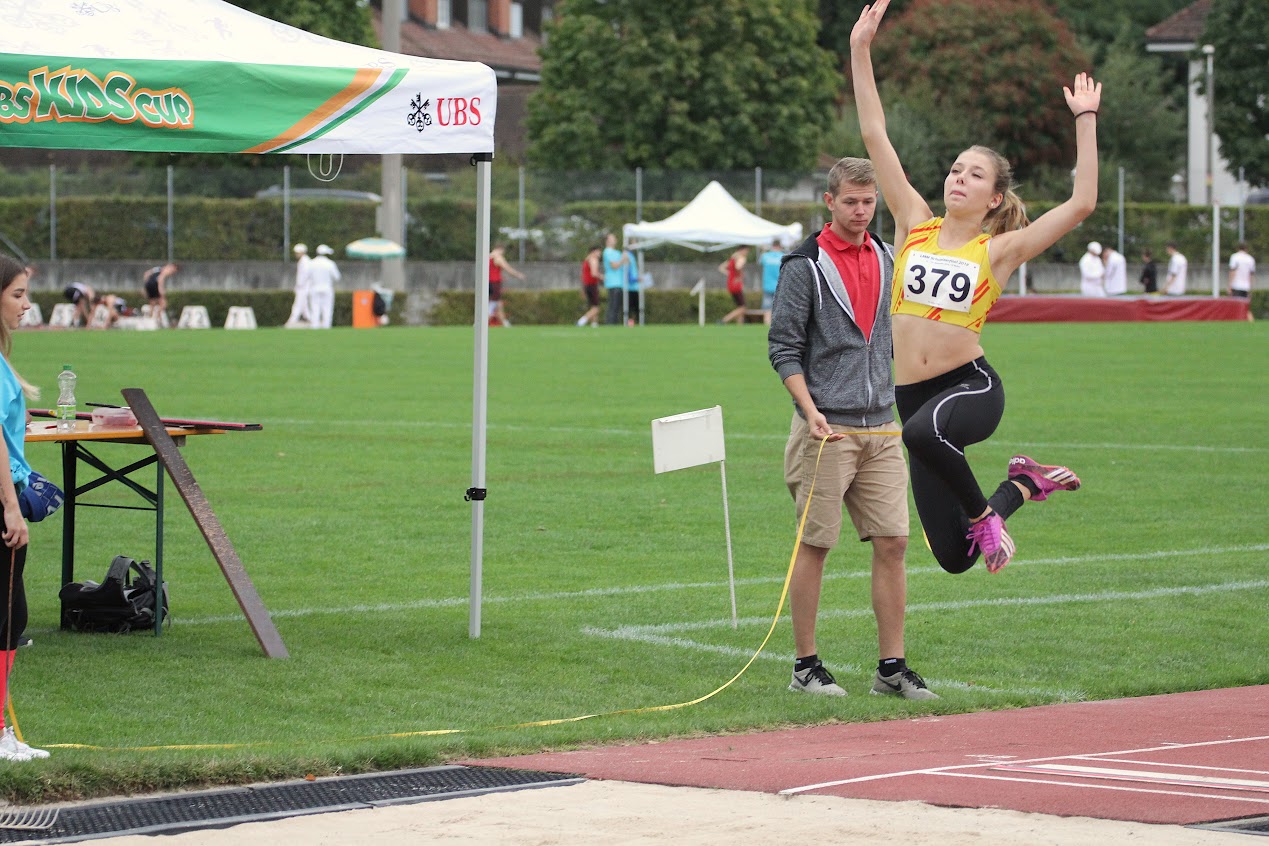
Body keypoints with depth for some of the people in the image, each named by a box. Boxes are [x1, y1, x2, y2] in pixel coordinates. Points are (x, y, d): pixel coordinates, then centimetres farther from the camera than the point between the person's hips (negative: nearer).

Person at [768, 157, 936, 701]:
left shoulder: (886, 261, 13)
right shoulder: (805, 266, -5)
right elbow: (782, 346, -6)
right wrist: (809, 409, -17)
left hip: (880, 428, 5)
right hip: (826, 429, -5)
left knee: (892, 542, 1)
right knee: (814, 545, -1)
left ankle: (892, 666, 6)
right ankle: (806, 666, 7)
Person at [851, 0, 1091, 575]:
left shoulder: (999, 249, 0)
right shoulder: (915, 225, 9)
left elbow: (1081, 204, -8)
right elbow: (875, 137, 7)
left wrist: (1085, 120, -6)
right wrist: (860, 52, 2)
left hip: (972, 386, -4)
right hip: (913, 393, 4)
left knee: (924, 431, -42)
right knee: (954, 557, 3)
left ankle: (983, 513, -12)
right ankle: (1023, 485, 33)